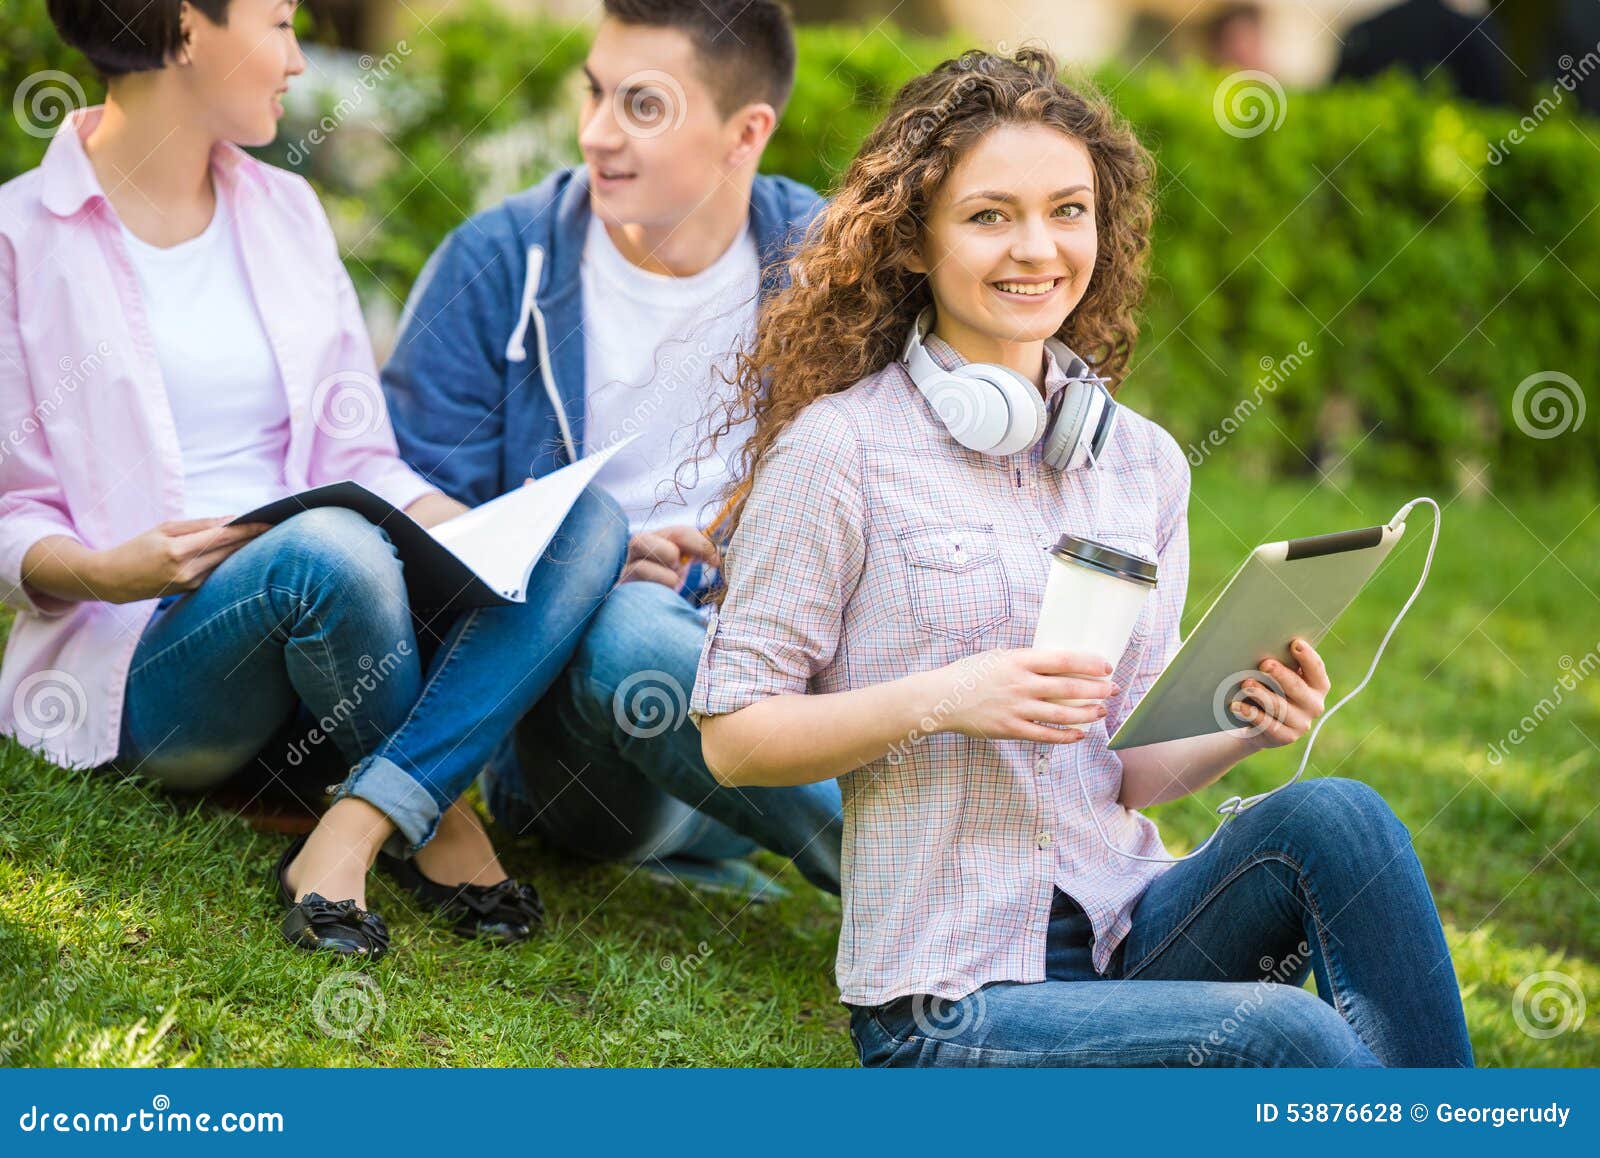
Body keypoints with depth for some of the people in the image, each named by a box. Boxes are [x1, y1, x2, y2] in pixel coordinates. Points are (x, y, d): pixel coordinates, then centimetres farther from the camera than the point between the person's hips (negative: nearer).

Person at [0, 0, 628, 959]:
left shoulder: (284, 210, 16)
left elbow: (359, 462, 13)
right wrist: (103, 572, -23)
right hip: (147, 661, -6)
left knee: (588, 522, -18)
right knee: (328, 549, -38)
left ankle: (351, 835, -30)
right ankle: (437, 818, -9)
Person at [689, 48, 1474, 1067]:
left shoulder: (1145, 464, 10)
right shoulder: (840, 448, -6)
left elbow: (1130, 767, 13)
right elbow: (733, 735, -6)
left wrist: (1244, 727, -8)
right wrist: (938, 700, -20)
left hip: (1126, 935, 5)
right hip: (952, 1004, -5)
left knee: (1333, 817, -24)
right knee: (1283, 1031, -29)